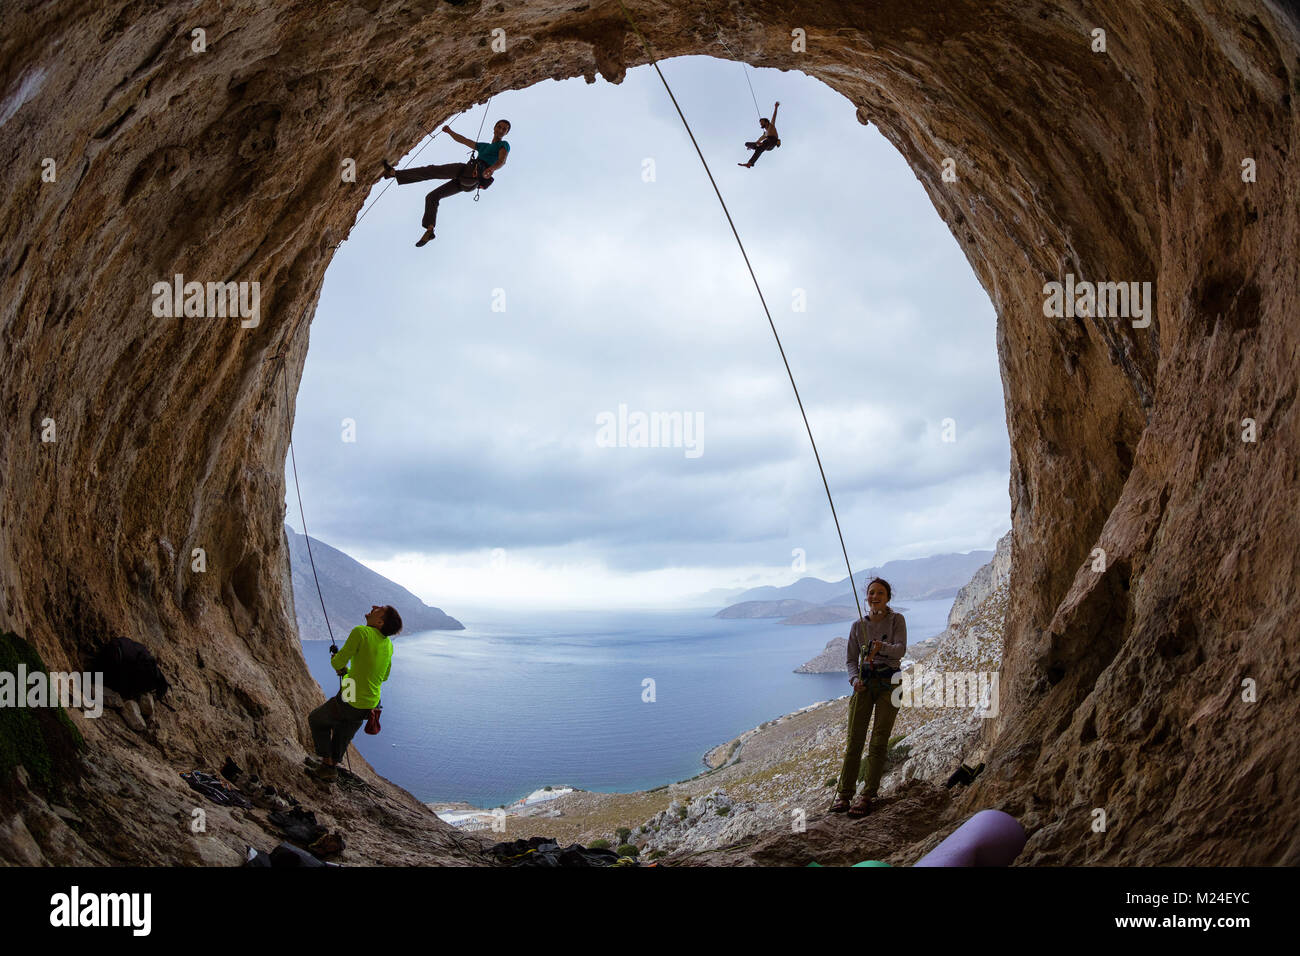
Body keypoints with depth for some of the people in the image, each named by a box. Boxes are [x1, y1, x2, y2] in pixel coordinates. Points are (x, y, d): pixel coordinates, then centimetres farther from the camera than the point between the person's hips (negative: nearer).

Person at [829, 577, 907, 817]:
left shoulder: (896, 620, 1)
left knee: (878, 743, -5)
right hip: (864, 685, 2)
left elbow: (900, 650, -13)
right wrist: (854, 679, -9)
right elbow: (850, 659, 10)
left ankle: (867, 796, -1)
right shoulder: (858, 626, 9)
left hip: (888, 684, -2)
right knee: (854, 741, -3)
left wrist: (881, 646, -32)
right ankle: (843, 794, 1)